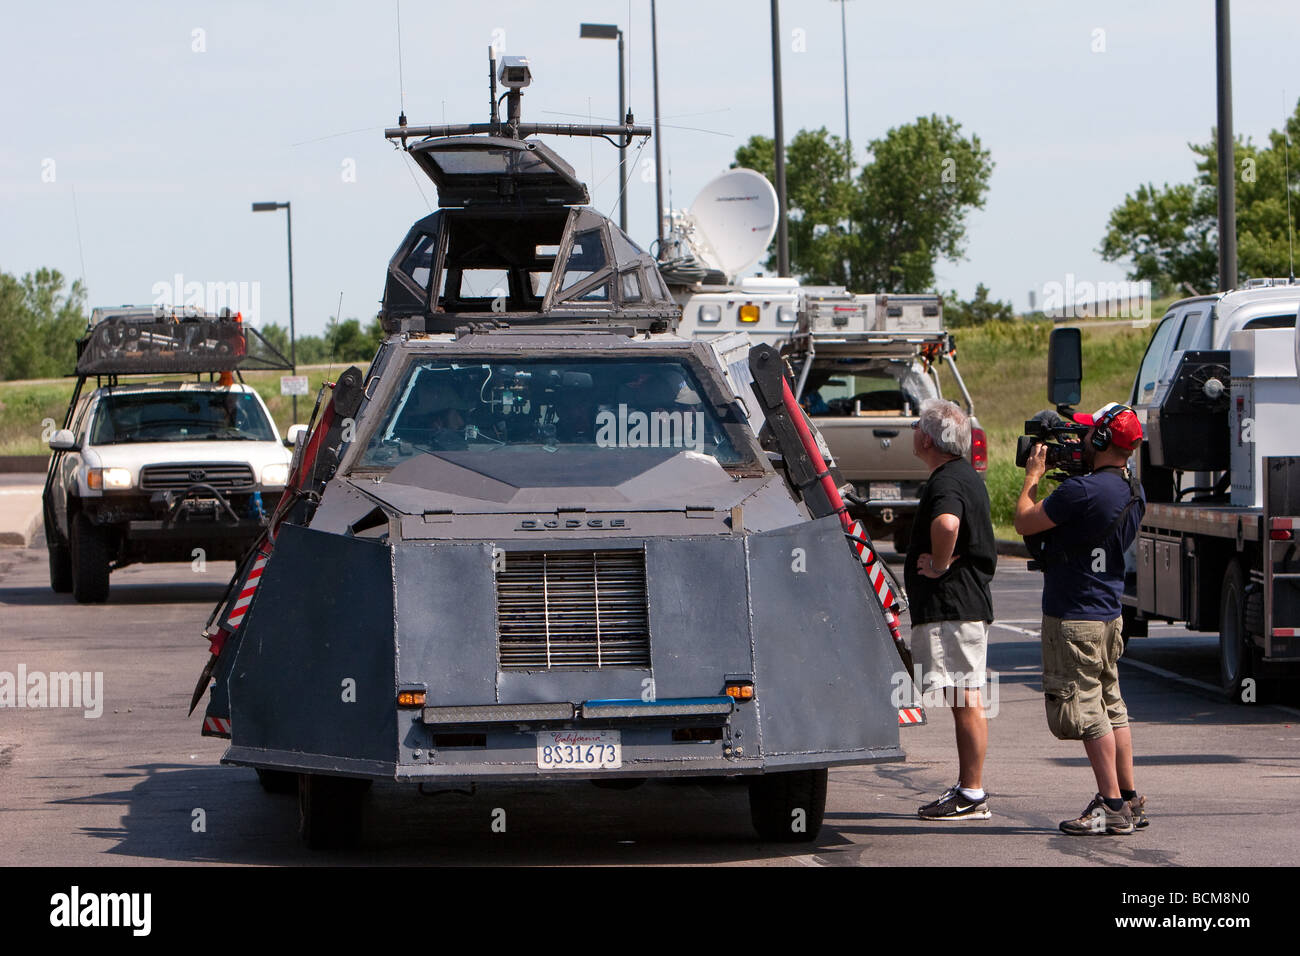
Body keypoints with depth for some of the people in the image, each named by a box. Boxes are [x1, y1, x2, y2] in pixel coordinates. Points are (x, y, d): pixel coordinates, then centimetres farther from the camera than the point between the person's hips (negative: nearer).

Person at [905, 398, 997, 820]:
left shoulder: (947, 482, -17)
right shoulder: (967, 476, 18)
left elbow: (947, 523, -39)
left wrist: (939, 565, -24)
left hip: (950, 607, -11)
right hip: (971, 602, 11)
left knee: (965, 699, -9)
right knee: (966, 700, 13)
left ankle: (972, 796, -8)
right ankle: (967, 788, 19)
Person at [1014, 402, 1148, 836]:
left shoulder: (1083, 491, -23)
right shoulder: (1133, 492, 7)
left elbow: (1025, 522, -13)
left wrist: (1033, 475, 2)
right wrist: (1064, 469, 15)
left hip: (1074, 617, -9)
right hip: (1109, 614, 9)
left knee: (1086, 710, -4)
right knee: (1111, 706, 15)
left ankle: (1111, 805, -4)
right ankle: (1130, 800, 19)